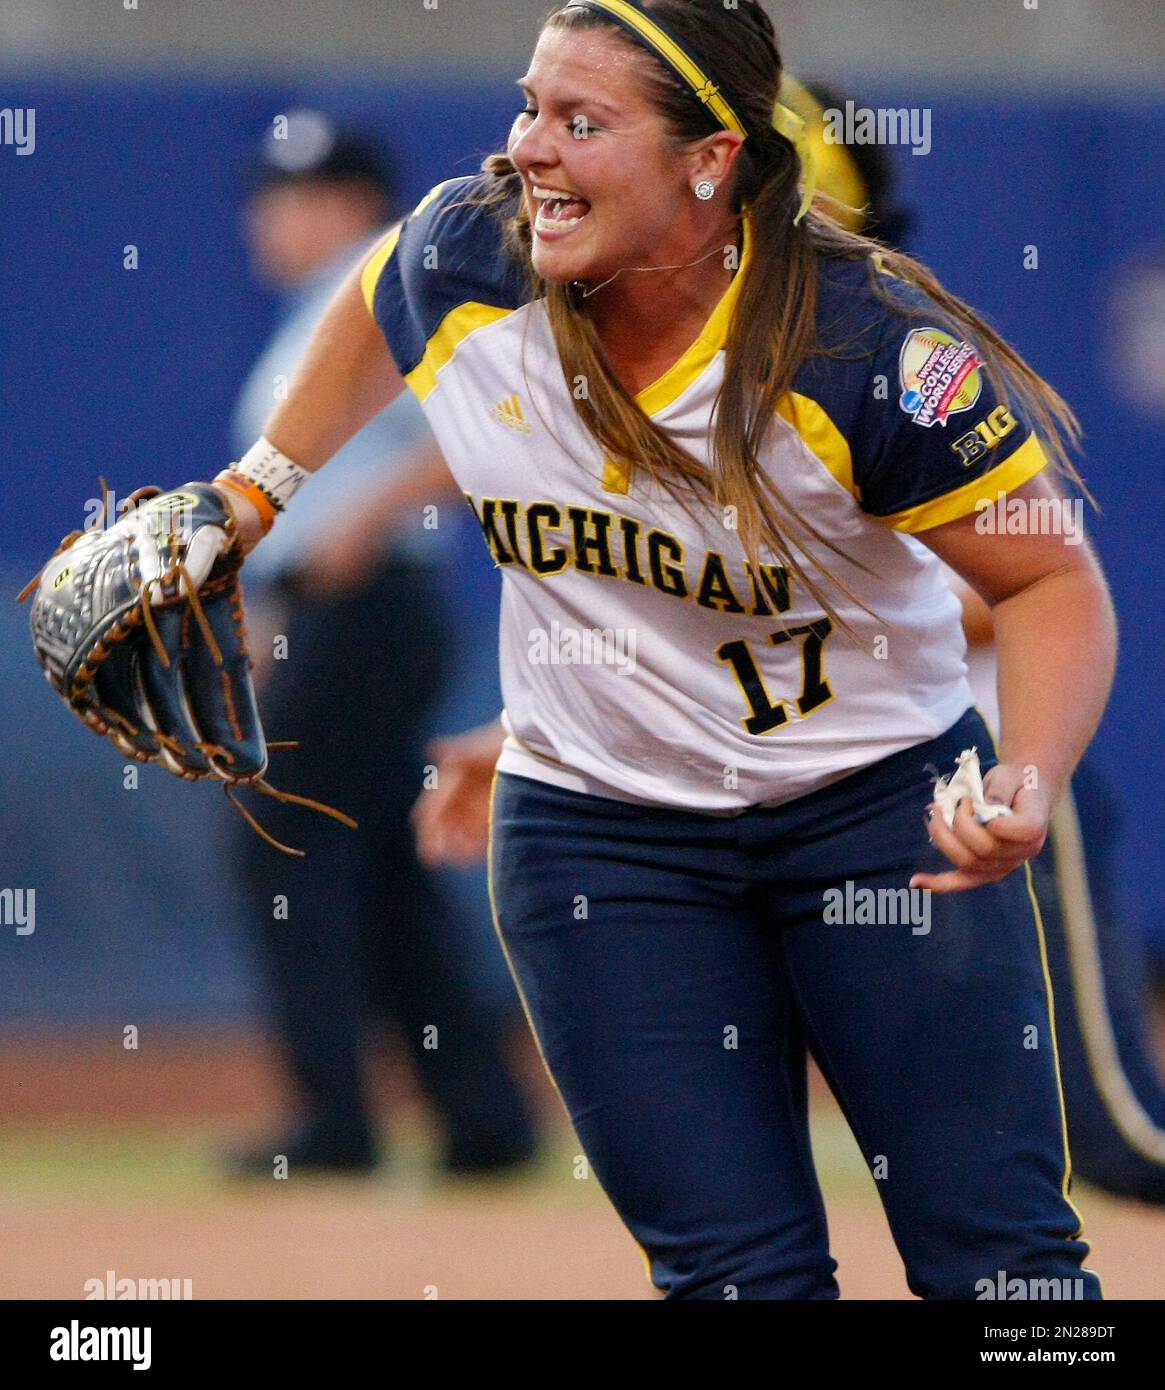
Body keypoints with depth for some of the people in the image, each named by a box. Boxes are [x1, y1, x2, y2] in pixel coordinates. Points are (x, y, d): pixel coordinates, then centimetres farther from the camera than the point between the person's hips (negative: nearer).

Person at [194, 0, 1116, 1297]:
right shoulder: (463, 259, -11)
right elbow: (374, 313, 15)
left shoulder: (866, 342, -24)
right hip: (596, 832, 3)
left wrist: (1028, 785, -32)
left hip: (878, 801, -3)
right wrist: (259, 484, 22)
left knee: (997, 1257, -6)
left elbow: (1050, 581, -16)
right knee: (732, 1273, -3)